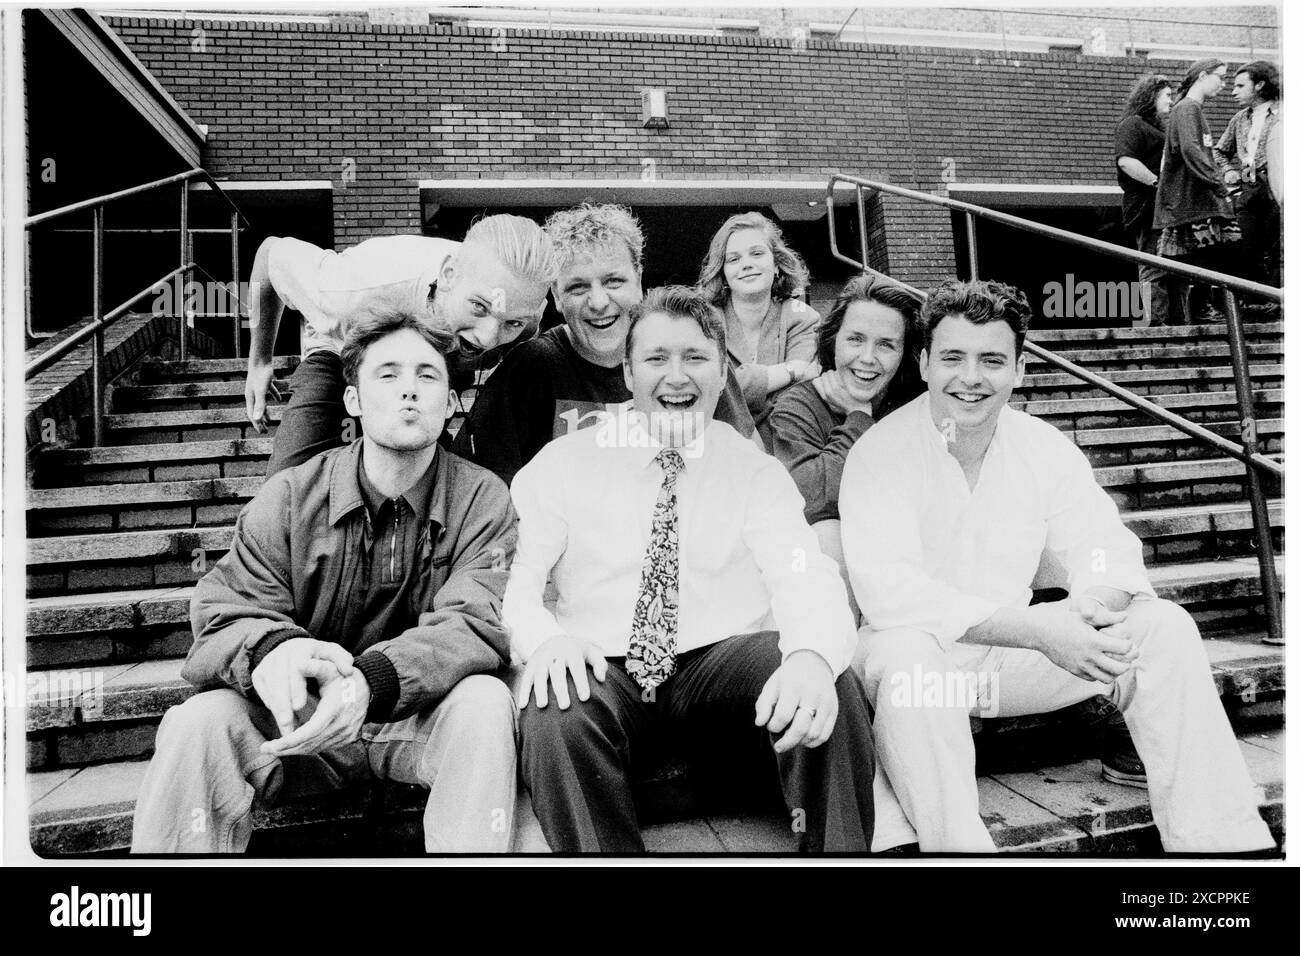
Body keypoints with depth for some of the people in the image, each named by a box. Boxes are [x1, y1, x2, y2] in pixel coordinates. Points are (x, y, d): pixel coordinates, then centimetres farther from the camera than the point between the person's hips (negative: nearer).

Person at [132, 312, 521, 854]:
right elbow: (223, 622, -9)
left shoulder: (482, 499, -7)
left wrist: (371, 678, -39)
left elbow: (474, 626, -20)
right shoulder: (290, 496, -4)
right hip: (299, 717, 1)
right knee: (196, 721, -25)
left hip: (421, 717, -1)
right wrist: (273, 649, -36)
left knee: (485, 700, -30)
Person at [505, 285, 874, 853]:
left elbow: (804, 578, -8)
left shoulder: (756, 471, 8)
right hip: (602, 673, 0)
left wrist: (812, 656, -32)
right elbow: (515, 577, 0)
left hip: (726, 663, 1)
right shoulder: (565, 462, 7)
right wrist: (544, 637, -24)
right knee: (553, 713, -32)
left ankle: (837, 850, -8)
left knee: (824, 680, -28)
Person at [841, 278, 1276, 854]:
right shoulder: (879, 454, -14)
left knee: (1164, 627, -11)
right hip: (921, 655, -4)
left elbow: (1109, 552, 0)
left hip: (1014, 656, 5)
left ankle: (1221, 839, -3)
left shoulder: (1044, 447, 2)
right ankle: (956, 845, -28)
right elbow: (888, 591, -25)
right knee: (904, 653, -38)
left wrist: (1087, 607, -26)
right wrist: (1037, 629, -31)